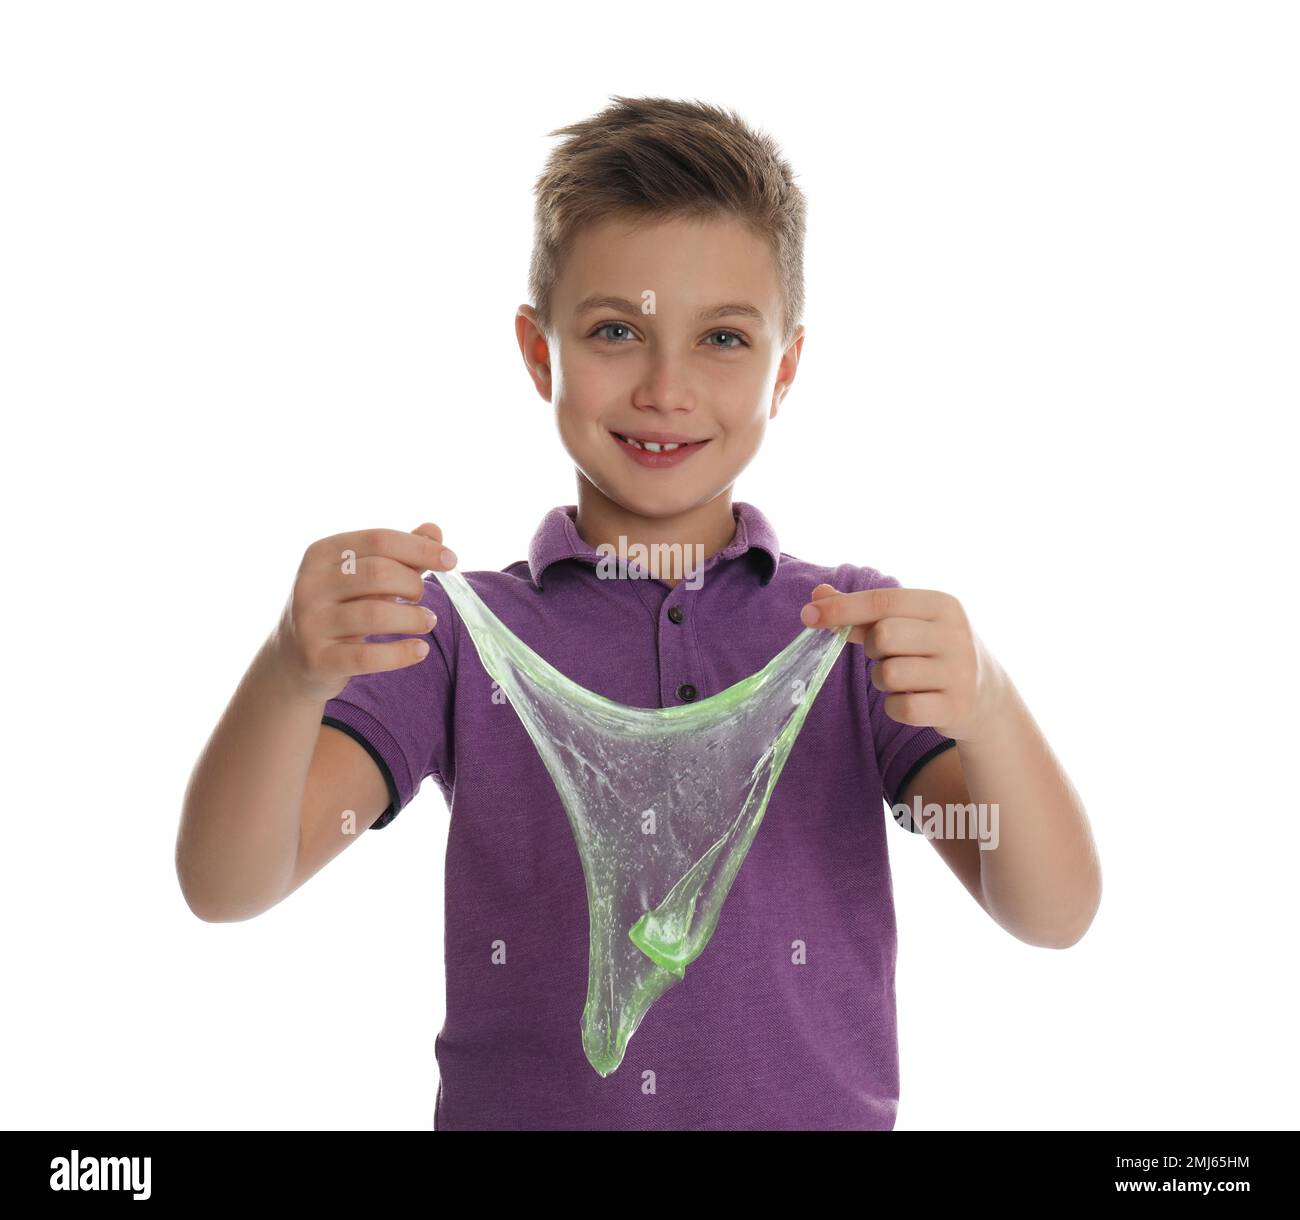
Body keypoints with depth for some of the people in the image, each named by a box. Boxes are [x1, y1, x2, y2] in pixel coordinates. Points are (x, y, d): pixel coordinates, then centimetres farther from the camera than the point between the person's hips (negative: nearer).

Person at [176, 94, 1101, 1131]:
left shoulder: (857, 626, 2)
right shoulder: (456, 630, 1)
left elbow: (1054, 914, -7)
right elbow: (226, 883, -8)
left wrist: (985, 704, -26)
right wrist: (291, 673, -27)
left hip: (815, 1110, 0)